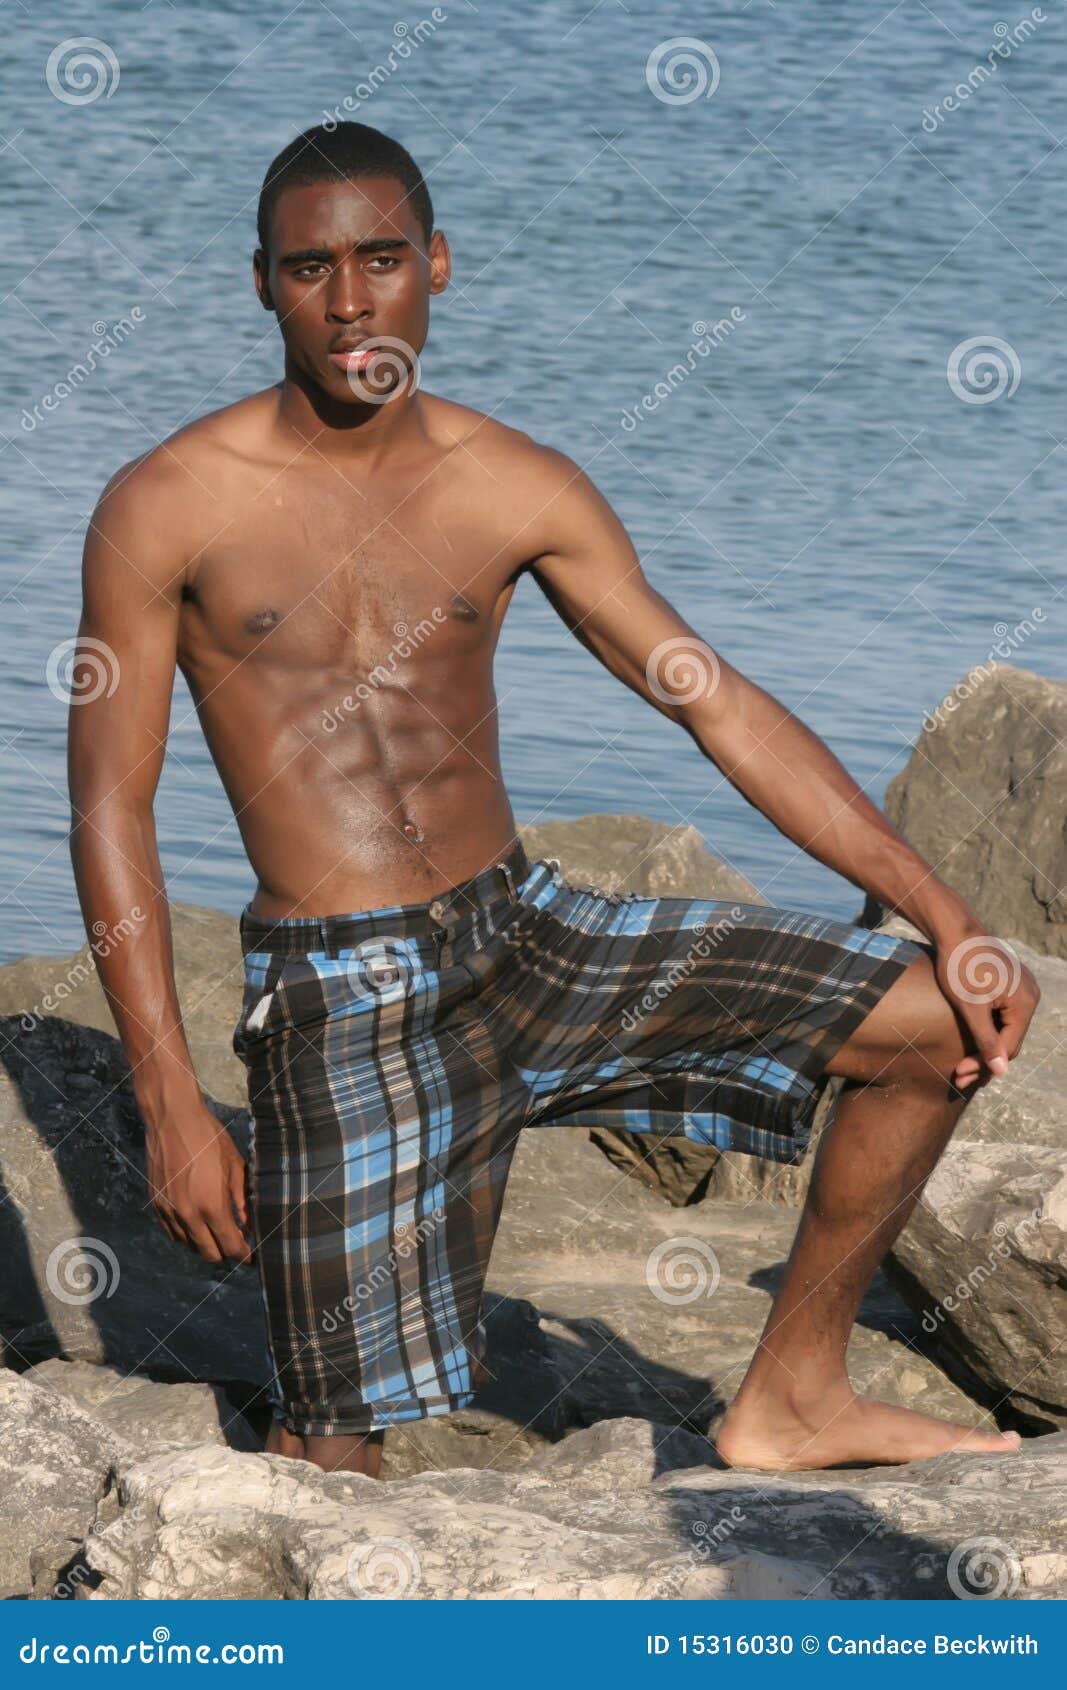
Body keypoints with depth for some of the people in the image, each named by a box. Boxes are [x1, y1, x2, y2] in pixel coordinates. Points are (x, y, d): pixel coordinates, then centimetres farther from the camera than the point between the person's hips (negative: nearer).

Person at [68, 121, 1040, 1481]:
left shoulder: (517, 488, 4)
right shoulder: (167, 511, -6)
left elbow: (722, 708, 6)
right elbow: (110, 808, -5)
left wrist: (947, 917, 1)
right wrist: (169, 1101, -12)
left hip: (532, 937, 5)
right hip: (344, 1001, -4)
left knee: (950, 1021, -1)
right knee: (335, 1463, -10)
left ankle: (791, 1397, 14)